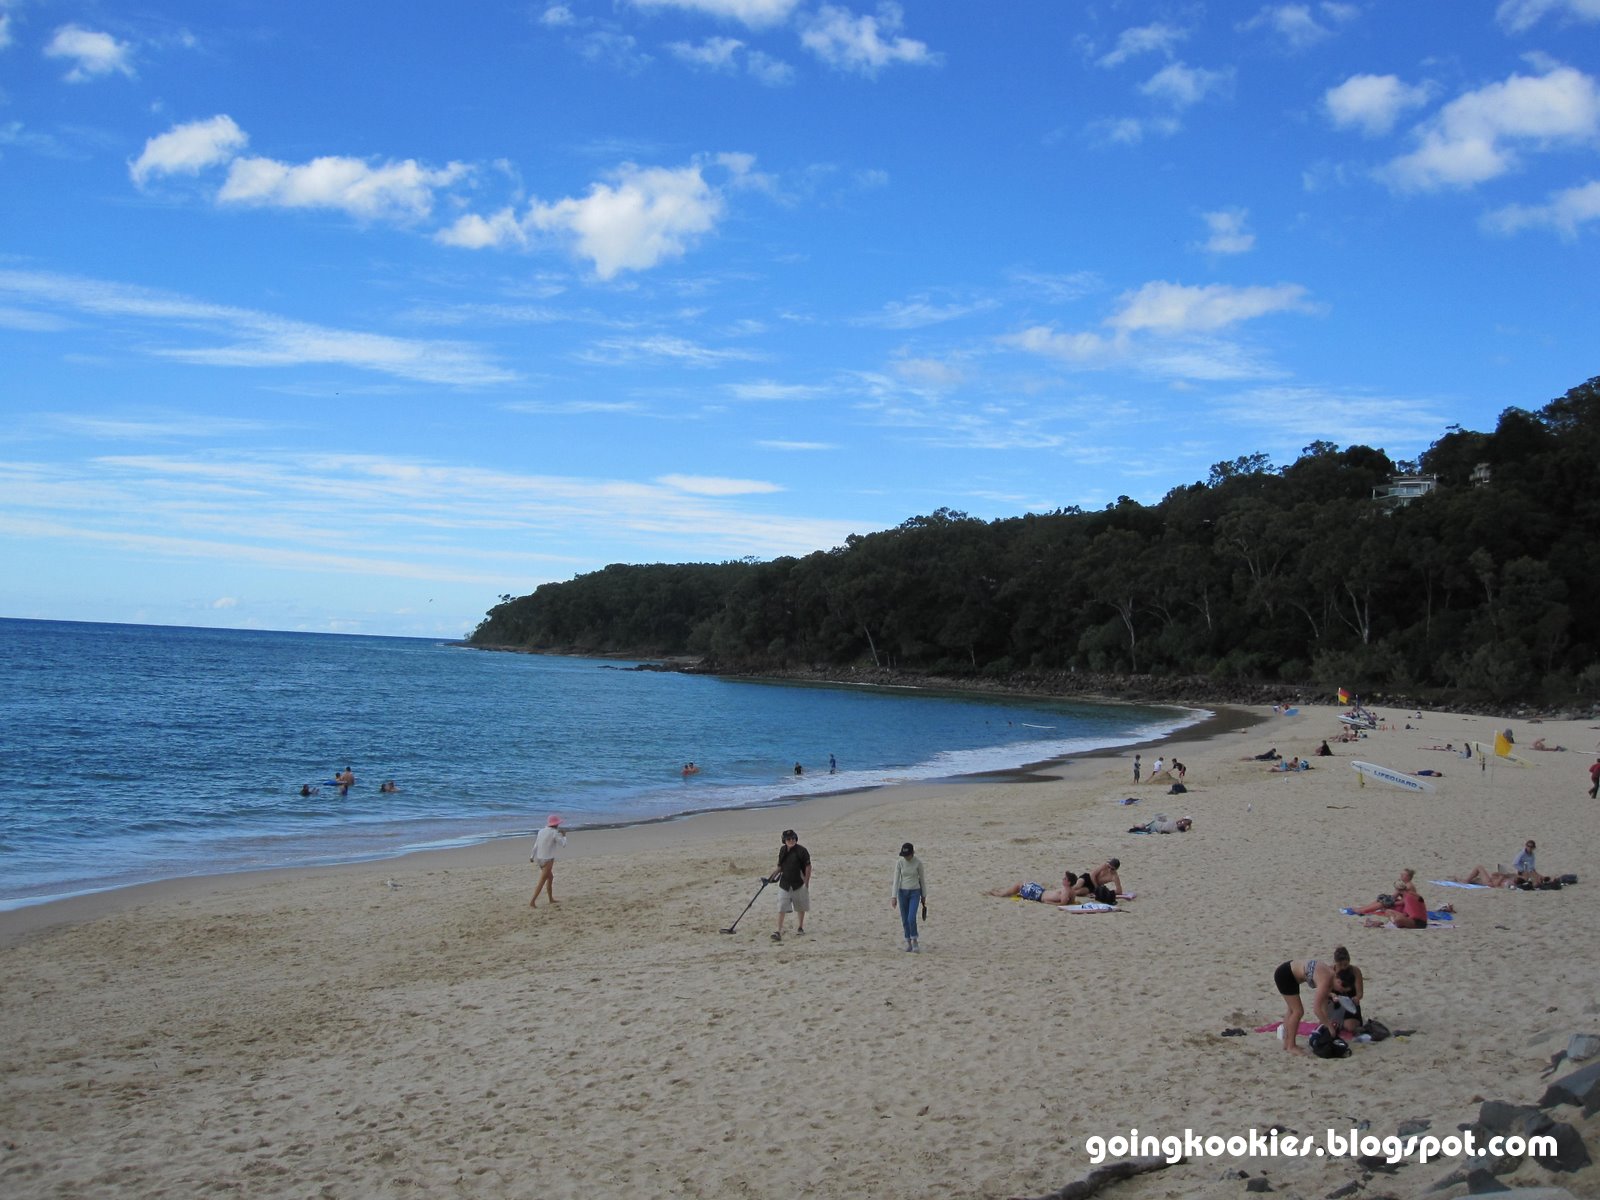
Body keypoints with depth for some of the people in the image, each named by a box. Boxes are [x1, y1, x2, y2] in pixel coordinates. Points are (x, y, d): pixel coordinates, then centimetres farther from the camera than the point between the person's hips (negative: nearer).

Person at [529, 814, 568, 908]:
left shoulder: (541, 831, 7)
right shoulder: (555, 833, -13)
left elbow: (536, 845, 11)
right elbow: (562, 844, -9)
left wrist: (533, 856, 19)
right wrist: (564, 836, 9)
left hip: (539, 858, 8)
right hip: (548, 860, -8)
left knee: (550, 877, 23)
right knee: (541, 882, -7)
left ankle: (551, 899, 30)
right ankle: (532, 902, -13)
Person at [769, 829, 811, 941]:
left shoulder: (801, 850, -12)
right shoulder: (783, 851, 4)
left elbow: (808, 867, -10)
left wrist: (806, 883, -14)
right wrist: (775, 874, 1)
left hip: (799, 883, -3)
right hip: (784, 884, 3)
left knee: (800, 908, 14)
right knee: (781, 908, -8)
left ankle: (800, 928, 33)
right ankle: (779, 932, -10)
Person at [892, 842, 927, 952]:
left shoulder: (918, 862, -11)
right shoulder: (899, 862, -8)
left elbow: (922, 879, 0)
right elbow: (896, 879, -7)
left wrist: (924, 896, 5)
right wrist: (894, 897, -10)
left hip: (915, 892, -2)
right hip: (902, 892, 2)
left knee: (911, 918, -15)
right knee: (905, 920, 6)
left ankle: (914, 940, 6)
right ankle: (908, 941, 22)